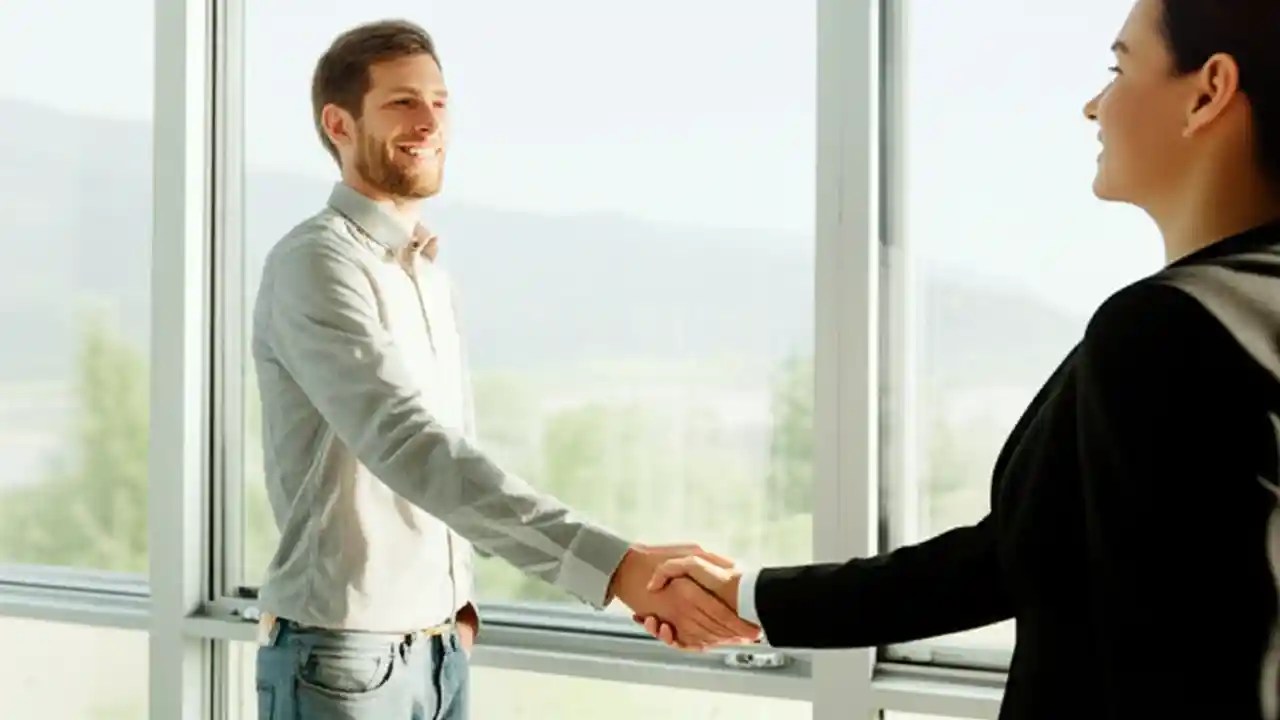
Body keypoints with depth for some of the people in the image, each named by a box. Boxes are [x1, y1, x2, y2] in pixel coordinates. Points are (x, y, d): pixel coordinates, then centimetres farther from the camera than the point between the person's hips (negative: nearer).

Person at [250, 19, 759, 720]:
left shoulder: (430, 275, 12)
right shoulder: (313, 264, -17)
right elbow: (410, 448, -30)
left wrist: (458, 596, 5)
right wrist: (618, 566, -38)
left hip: (438, 650, 8)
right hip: (341, 655, -8)